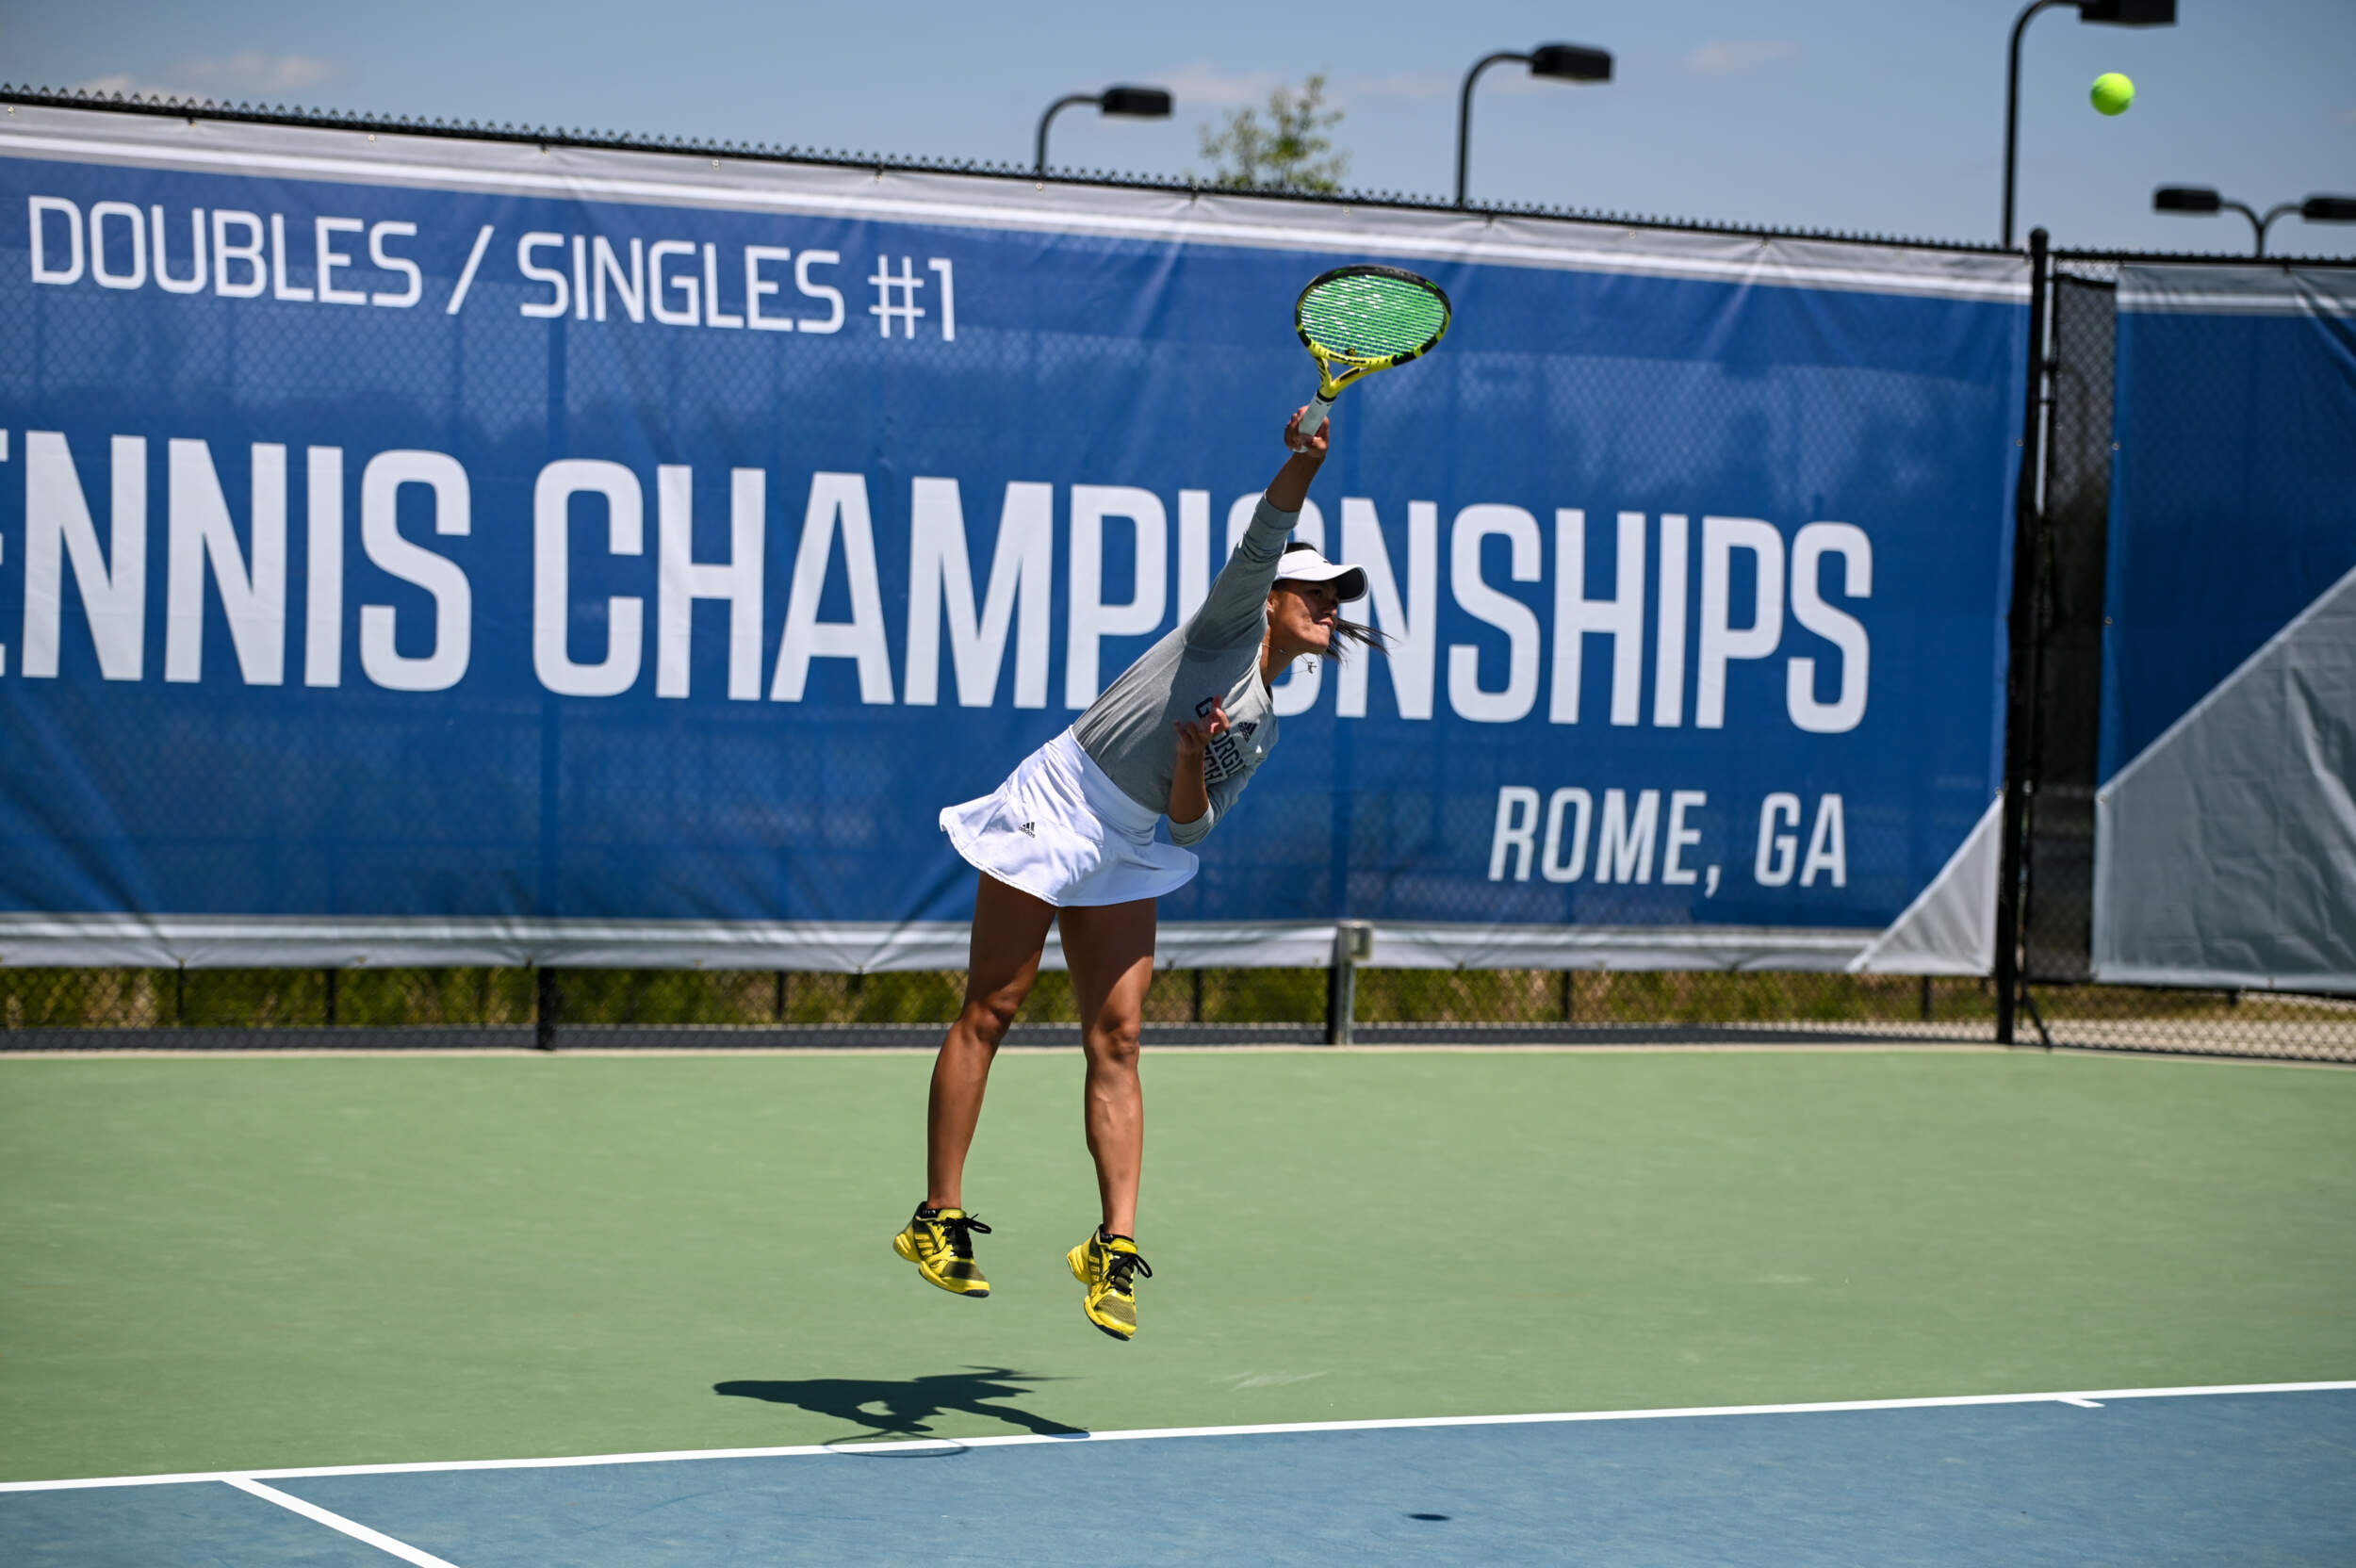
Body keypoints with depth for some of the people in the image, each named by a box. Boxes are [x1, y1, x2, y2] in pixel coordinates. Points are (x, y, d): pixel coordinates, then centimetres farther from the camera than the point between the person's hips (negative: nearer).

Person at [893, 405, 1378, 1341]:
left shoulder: (1261, 733, 15)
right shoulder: (1232, 624, -1)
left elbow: (1191, 826, 9)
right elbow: (1264, 538, -19)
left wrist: (1193, 768, -11)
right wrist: (1303, 464, -35)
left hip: (1123, 853, 7)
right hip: (1053, 810, -7)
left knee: (1116, 1042, -2)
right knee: (989, 1013, -4)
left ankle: (1113, 1248, -5)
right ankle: (937, 1220, -1)